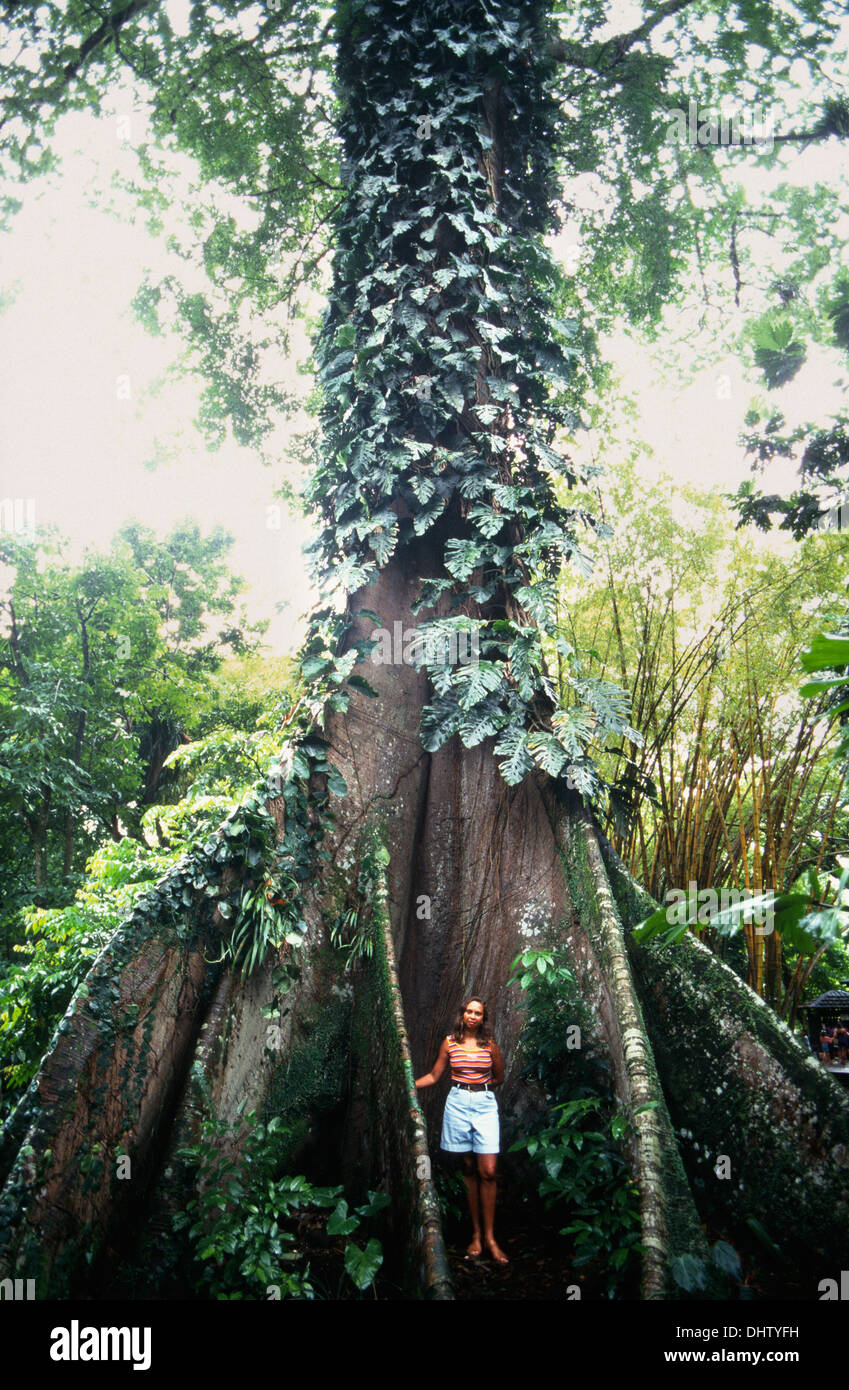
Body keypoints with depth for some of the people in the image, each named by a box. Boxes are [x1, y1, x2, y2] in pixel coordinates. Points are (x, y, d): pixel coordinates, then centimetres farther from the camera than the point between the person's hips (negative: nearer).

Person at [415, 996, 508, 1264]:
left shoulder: (490, 1044, 3)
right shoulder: (450, 1042, 4)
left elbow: (499, 1078, 15)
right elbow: (433, 1076, 8)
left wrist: (479, 1086, 8)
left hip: (484, 1104, -1)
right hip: (457, 1104, 1)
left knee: (488, 1172, -7)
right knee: (468, 1170, 4)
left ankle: (489, 1237, 1)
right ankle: (476, 1233, 13)